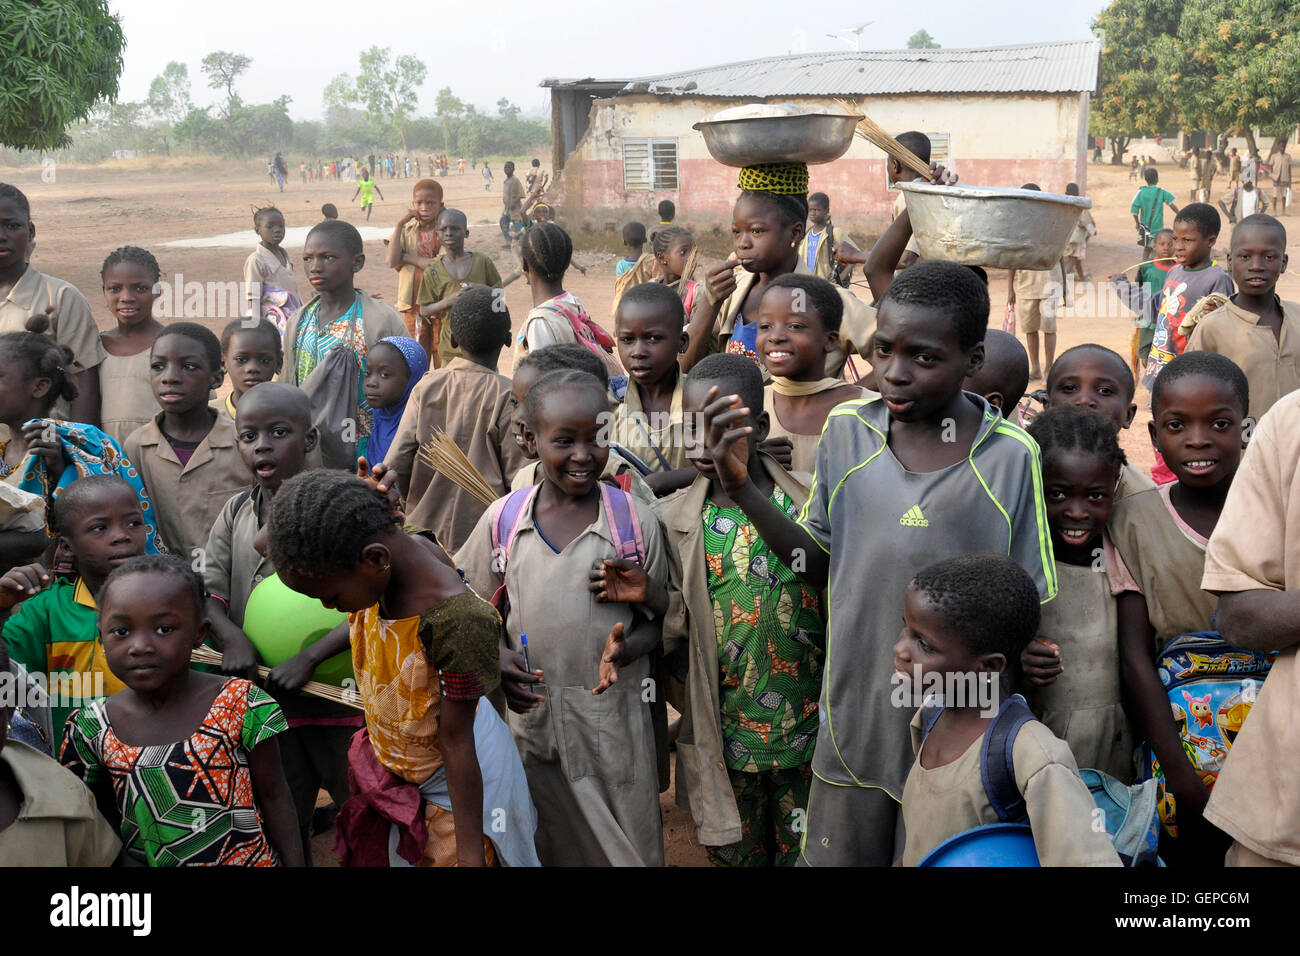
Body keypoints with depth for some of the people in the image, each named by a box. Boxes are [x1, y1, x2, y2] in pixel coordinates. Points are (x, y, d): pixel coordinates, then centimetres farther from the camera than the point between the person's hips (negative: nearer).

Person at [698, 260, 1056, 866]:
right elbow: (819, 564, 3)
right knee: (838, 853, 17)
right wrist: (741, 487, -7)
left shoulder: (1011, 458, -12)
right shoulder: (846, 430, -3)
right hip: (855, 720, 3)